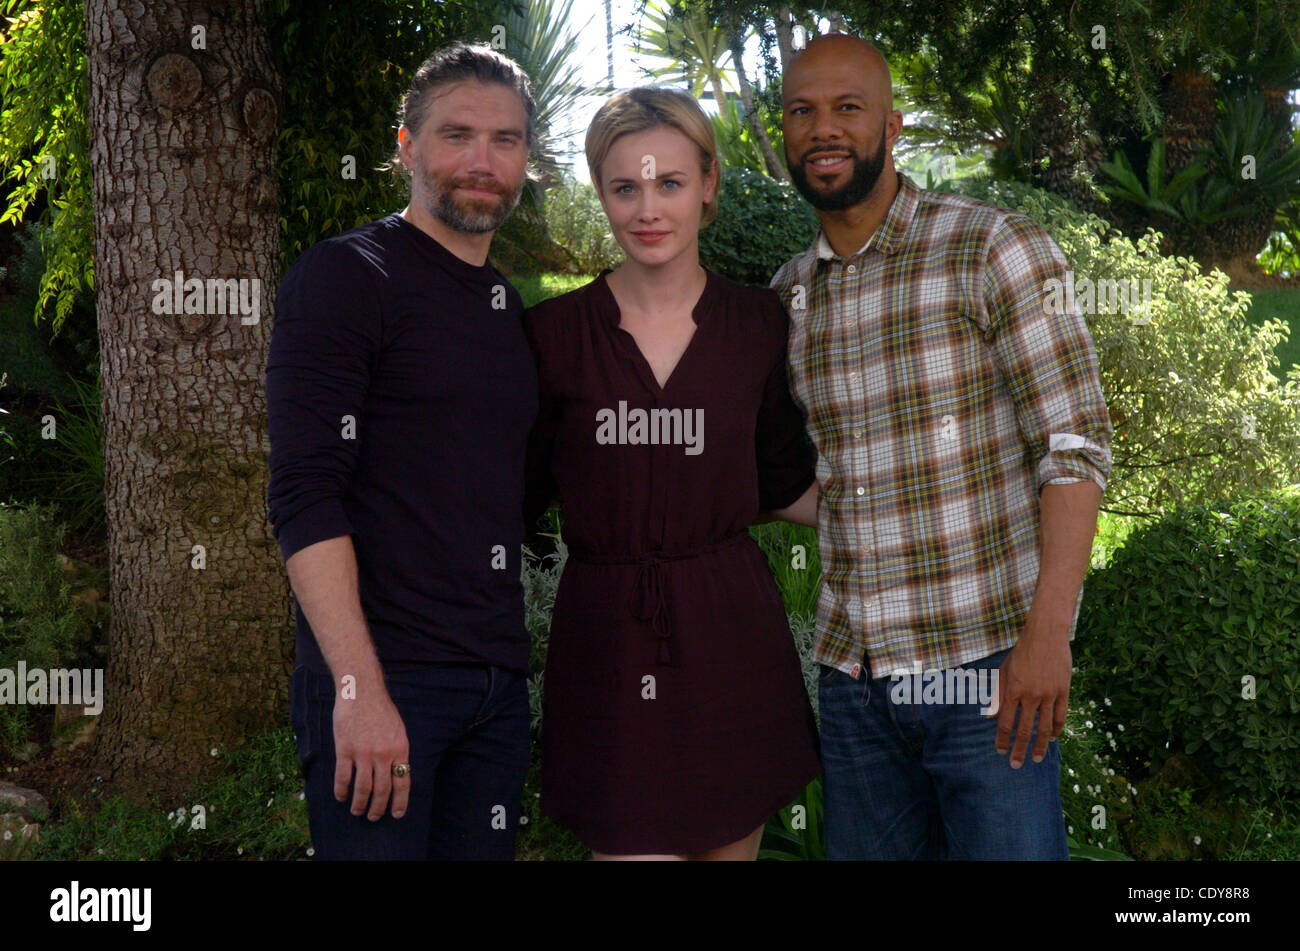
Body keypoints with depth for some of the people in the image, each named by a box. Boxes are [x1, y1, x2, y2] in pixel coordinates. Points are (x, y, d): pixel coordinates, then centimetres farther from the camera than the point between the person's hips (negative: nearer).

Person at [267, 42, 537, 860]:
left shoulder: (514, 311, 16)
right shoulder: (345, 278, -5)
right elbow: (305, 493, -14)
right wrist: (359, 687, -22)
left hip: (498, 684, 7)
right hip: (378, 678, -6)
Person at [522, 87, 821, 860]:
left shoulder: (759, 324, 4)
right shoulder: (554, 332, -1)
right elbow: (516, 494, 4)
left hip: (730, 631, 2)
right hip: (608, 644, -2)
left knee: (731, 841, 10)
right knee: (635, 843, -7)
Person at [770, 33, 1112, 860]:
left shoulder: (994, 249, -6)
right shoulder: (788, 297, 10)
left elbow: (1077, 444, -11)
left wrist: (1048, 632, -17)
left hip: (987, 665, -5)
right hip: (852, 669, 5)